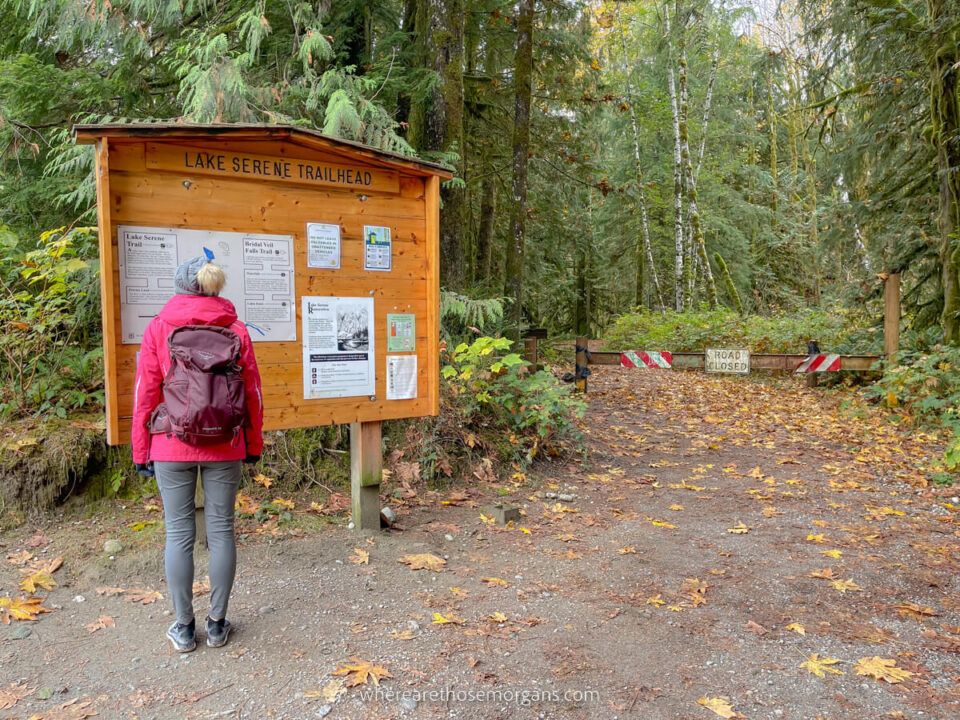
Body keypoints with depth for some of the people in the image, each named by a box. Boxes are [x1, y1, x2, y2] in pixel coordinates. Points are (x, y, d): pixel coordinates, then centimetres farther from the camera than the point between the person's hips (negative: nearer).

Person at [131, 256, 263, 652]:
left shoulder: (159, 327, -1)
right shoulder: (236, 329, 2)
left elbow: (145, 393, -1)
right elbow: (253, 392, 3)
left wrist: (141, 451, 6)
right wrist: (253, 445, 13)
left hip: (172, 448, -1)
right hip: (225, 448, 1)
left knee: (179, 533, 7)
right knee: (221, 530, 8)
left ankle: (184, 628, 17)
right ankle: (217, 623, 17)